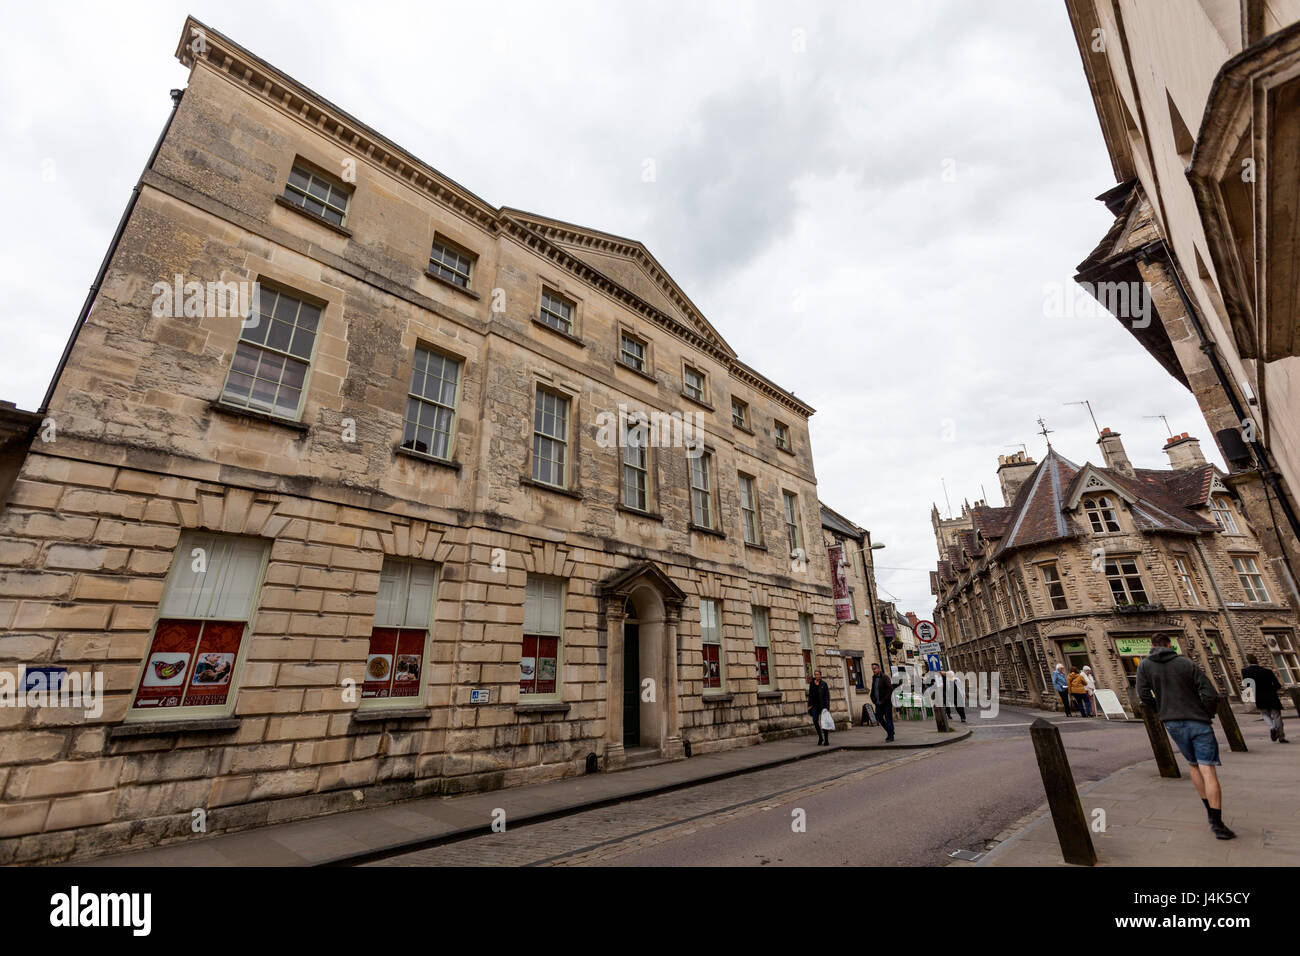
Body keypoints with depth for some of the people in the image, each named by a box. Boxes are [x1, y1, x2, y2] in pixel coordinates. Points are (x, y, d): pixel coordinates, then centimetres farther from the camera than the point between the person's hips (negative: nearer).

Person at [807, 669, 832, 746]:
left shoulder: (824, 684, -5)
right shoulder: (811, 683, 5)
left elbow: (827, 696, -6)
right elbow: (810, 695, 9)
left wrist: (827, 706, -13)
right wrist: (810, 705, 3)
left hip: (822, 705, -3)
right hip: (815, 705, 3)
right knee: (815, 721, -5)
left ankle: (826, 740, 9)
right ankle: (820, 737, 14)